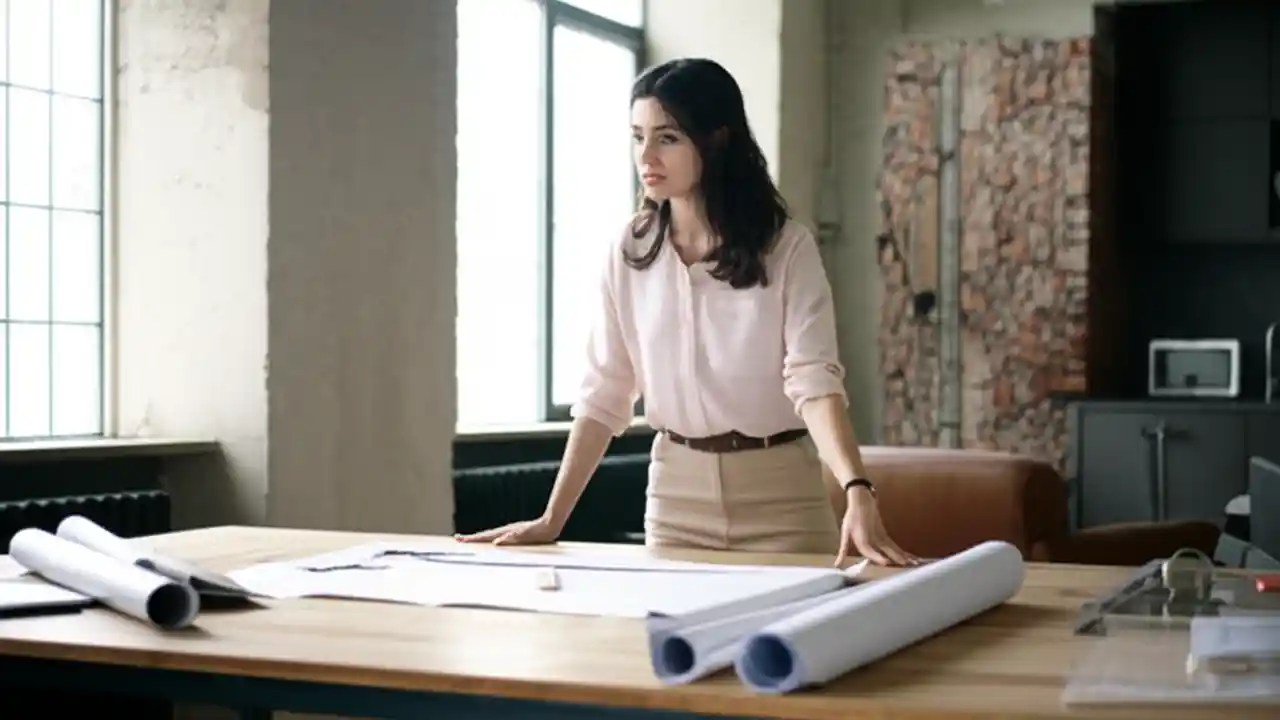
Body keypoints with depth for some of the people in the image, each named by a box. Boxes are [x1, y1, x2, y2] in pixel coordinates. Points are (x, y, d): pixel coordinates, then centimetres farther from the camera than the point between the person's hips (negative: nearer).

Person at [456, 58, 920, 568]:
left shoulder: (786, 248, -10)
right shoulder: (630, 252, 0)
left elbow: (814, 380, -20)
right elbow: (604, 393, 1)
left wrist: (857, 492, -37)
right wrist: (552, 520, -4)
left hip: (779, 490, -3)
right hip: (677, 491, 3)